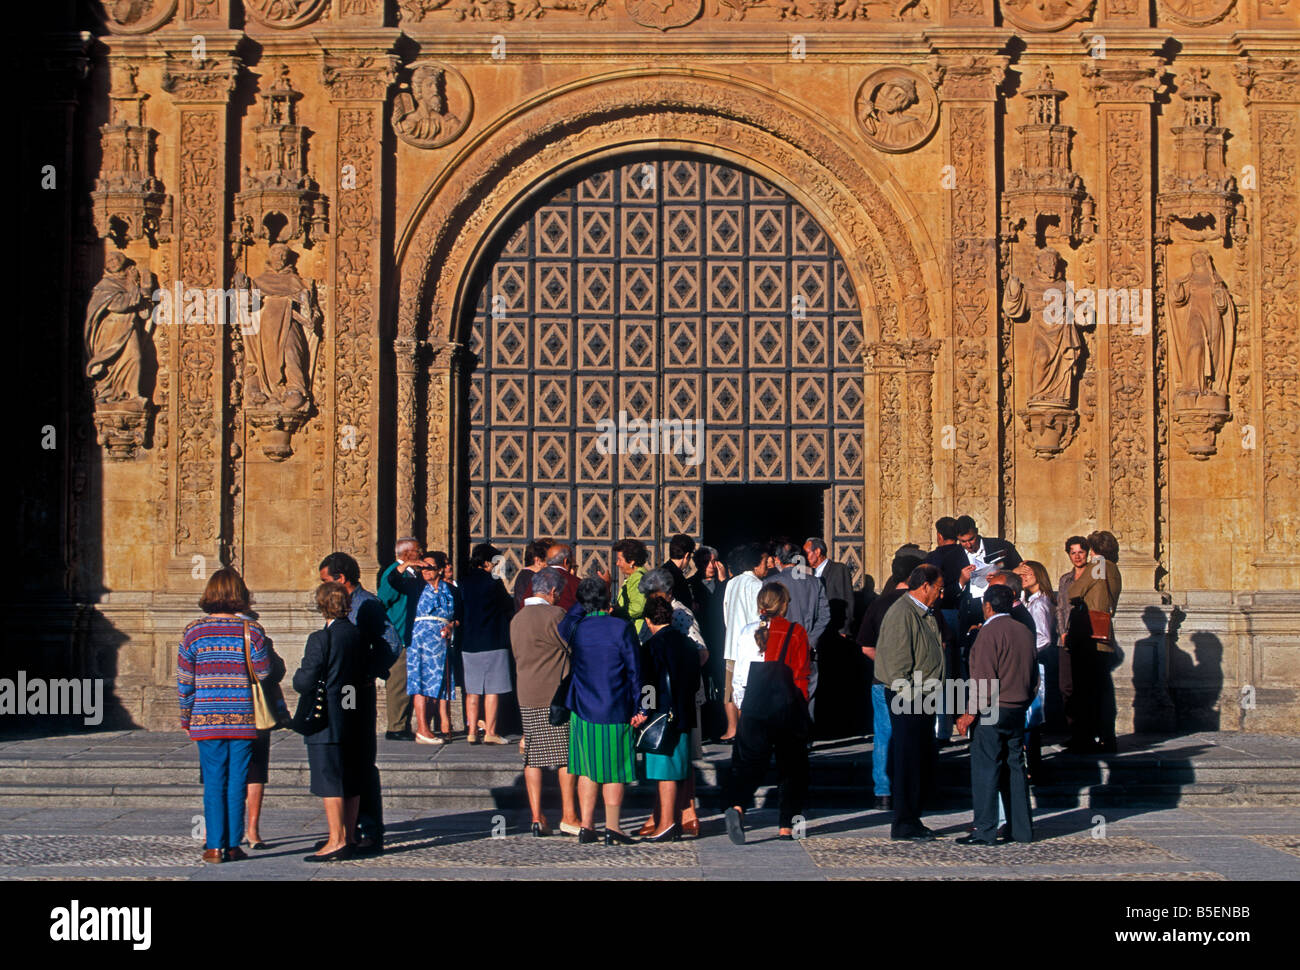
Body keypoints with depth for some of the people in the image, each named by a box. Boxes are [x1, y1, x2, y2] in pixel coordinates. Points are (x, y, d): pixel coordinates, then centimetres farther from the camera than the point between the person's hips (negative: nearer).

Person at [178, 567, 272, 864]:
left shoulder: (193, 632, -1)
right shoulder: (251, 631, -4)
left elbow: (184, 681, 1)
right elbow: (264, 673, 0)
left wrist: (186, 719, 11)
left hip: (207, 720, 0)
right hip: (243, 720, 0)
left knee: (213, 784, 5)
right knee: (237, 783, 5)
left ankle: (214, 846, 4)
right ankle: (233, 845, 7)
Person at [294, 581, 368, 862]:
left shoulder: (321, 639, -15)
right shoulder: (360, 636, 4)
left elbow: (305, 683, -16)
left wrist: (298, 677, 4)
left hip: (327, 722, -7)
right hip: (356, 722, 7)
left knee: (329, 780, -2)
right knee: (351, 780, 14)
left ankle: (337, 841, -1)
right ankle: (348, 836, 22)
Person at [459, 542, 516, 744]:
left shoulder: (465, 582, 6)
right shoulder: (492, 582, -10)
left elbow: (461, 610, 12)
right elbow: (509, 607, -1)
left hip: (468, 643, 6)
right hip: (493, 642, -5)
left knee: (472, 690, 10)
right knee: (492, 690, 0)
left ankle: (472, 731, 8)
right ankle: (490, 732, -1)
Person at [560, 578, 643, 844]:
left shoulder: (573, 629, -3)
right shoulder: (621, 628, -10)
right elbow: (634, 671, -7)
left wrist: (582, 603, 14)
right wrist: (636, 709, 0)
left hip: (582, 712, 3)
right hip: (615, 712, -3)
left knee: (587, 770, 13)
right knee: (614, 772, 4)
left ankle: (586, 827, 13)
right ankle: (612, 829, 3)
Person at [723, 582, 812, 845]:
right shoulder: (796, 633, -6)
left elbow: (739, 675, 6)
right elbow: (803, 675, -4)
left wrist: (741, 706, 17)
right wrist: (801, 704, 8)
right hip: (788, 709, -2)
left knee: (747, 761, 4)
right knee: (791, 764, 11)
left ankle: (736, 806, -23)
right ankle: (786, 825, 12)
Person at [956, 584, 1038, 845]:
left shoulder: (990, 631, -12)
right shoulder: (1024, 631, 12)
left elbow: (985, 678, -18)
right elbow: (1034, 678, 16)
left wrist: (971, 713, -15)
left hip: (991, 712, -8)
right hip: (1018, 712, 8)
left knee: (986, 770, -4)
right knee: (1016, 768, 12)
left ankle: (985, 831, -4)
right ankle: (1023, 830, 14)